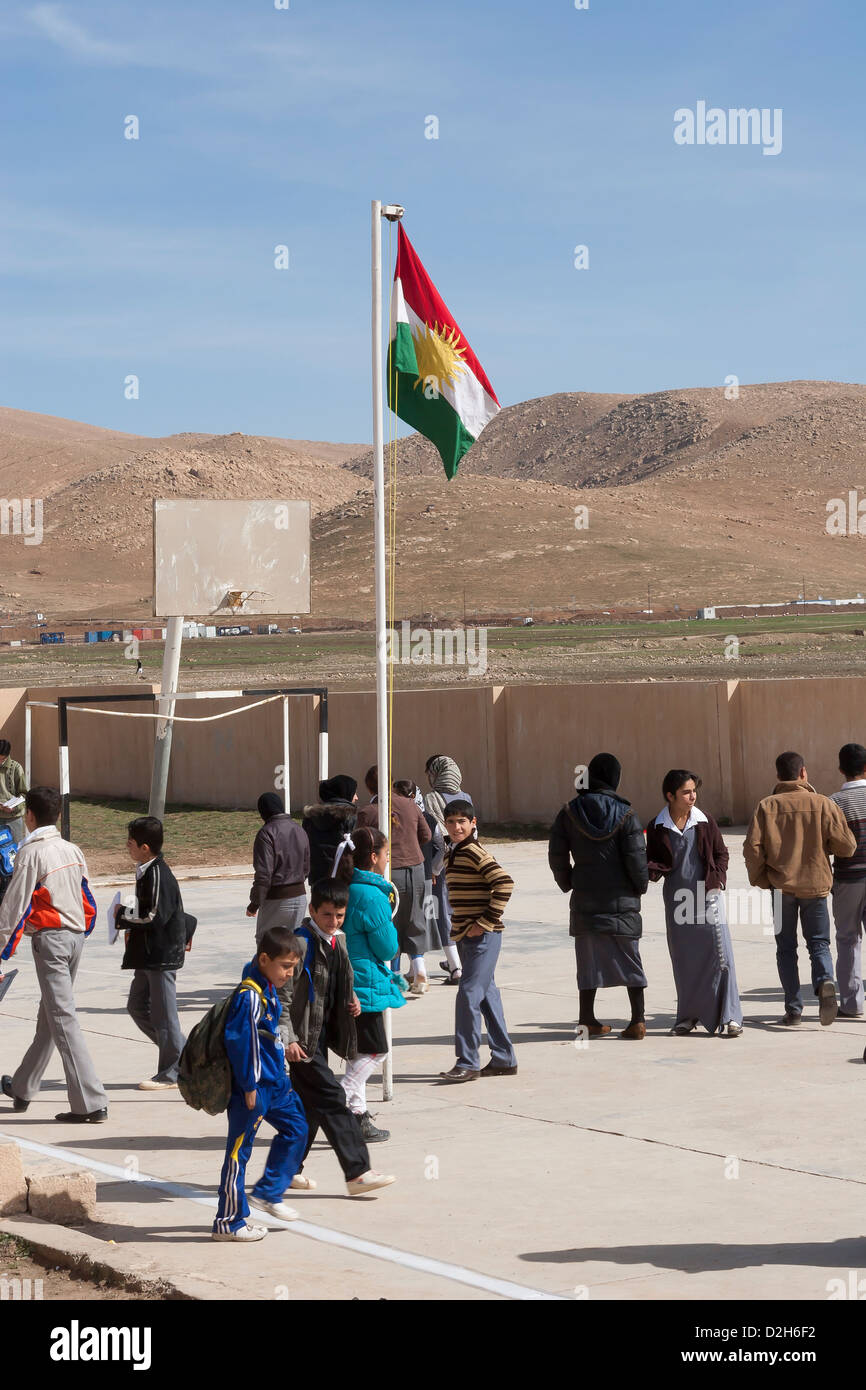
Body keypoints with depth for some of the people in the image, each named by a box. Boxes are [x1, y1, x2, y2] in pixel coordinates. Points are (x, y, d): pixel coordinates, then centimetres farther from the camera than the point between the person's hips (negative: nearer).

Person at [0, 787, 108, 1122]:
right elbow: (88, 902, 15)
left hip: (49, 938, -8)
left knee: (63, 1019, -8)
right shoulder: (73, 851, 10)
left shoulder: (31, 853, -11)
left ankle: (91, 1103, -15)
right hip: (76, 934, 8)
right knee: (48, 1017, 19)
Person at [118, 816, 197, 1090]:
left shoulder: (158, 874, -18)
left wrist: (123, 916, -13)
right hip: (148, 954, 10)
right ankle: (184, 1053, 20)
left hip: (162, 954, -10)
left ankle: (172, 1072, 5)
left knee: (163, 1013, -3)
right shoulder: (147, 872, 12)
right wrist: (132, 927, 13)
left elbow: (156, 917, -23)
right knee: (137, 1006, 14)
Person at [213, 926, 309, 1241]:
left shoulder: (268, 989, 8)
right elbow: (239, 1041, -24)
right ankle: (228, 1223, 7)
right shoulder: (250, 997, -22)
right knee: (239, 1151, -1)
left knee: (296, 1127, 18)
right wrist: (249, 1086, -20)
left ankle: (268, 1191, 28)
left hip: (273, 1082, 10)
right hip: (252, 1088, -10)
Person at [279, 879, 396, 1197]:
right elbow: (283, 994, -17)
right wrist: (287, 1039, -21)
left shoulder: (338, 941, 9)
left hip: (322, 1034, 9)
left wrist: (351, 1003, 5)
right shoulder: (301, 943, -17)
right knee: (331, 1099, -11)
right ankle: (358, 1173, -12)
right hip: (302, 1036, -9)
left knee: (311, 1103, 14)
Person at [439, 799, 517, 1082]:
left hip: (483, 936, -9)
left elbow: (504, 883, -24)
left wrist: (486, 922, -20)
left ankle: (467, 1063, -6)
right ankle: (503, 1059, 20)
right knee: (487, 995, 13)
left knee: (469, 994, -10)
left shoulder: (475, 852, -15)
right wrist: (460, 926, 16)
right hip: (464, 935, 9)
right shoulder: (452, 854, 13)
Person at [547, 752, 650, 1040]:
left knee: (589, 960, 9)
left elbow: (556, 855, 2)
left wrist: (568, 884, 17)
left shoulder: (570, 812, -2)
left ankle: (587, 1019, 11)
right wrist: (641, 885, 8)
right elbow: (636, 857, -9)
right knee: (629, 958, 6)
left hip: (585, 899, 2)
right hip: (622, 899, -2)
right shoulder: (625, 814, -8)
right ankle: (637, 1020, 4)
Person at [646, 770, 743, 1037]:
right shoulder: (657, 828, 1)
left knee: (720, 955, -8)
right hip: (677, 899, 1)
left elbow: (721, 853, 10)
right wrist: (652, 869, -17)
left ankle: (729, 1018, -6)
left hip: (707, 895, -1)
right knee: (683, 959, 7)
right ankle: (688, 1016, 21)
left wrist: (717, 880, -4)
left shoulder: (704, 822, 1)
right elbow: (653, 861, 6)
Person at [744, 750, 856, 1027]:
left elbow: (752, 848, -11)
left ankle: (793, 1010, 7)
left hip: (781, 886, 0)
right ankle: (825, 983, -19)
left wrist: (759, 879, 4)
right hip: (816, 885, 0)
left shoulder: (767, 806, -5)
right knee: (819, 943, 10)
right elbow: (847, 846, -6)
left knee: (786, 948, 11)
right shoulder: (824, 804, -5)